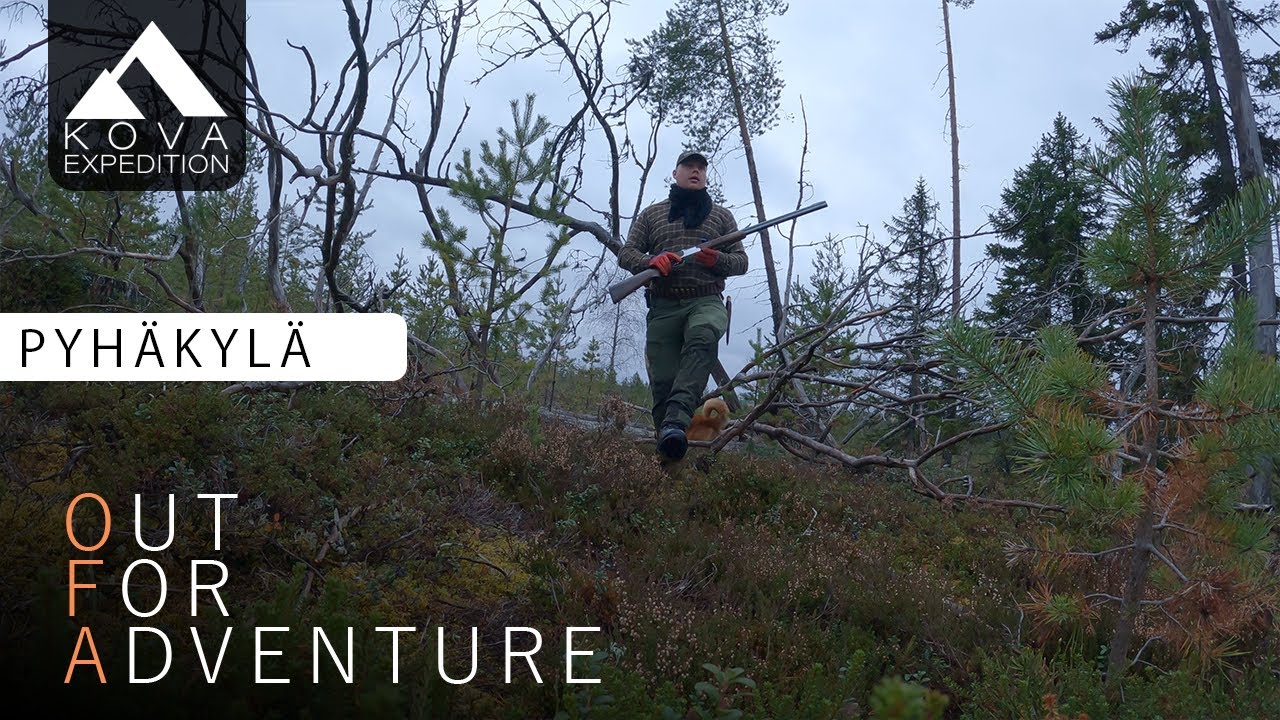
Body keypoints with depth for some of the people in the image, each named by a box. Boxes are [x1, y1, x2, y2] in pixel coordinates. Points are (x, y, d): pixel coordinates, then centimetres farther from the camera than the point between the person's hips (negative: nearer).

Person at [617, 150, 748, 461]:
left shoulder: (721, 216, 20)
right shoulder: (652, 214, 20)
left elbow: (741, 261, 15)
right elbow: (625, 254, 14)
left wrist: (717, 260, -9)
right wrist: (650, 261, -9)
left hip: (706, 302, -2)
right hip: (663, 307, 2)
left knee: (702, 335, -37)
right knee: (663, 383, -9)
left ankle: (675, 420, -50)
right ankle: (667, 458, -3)